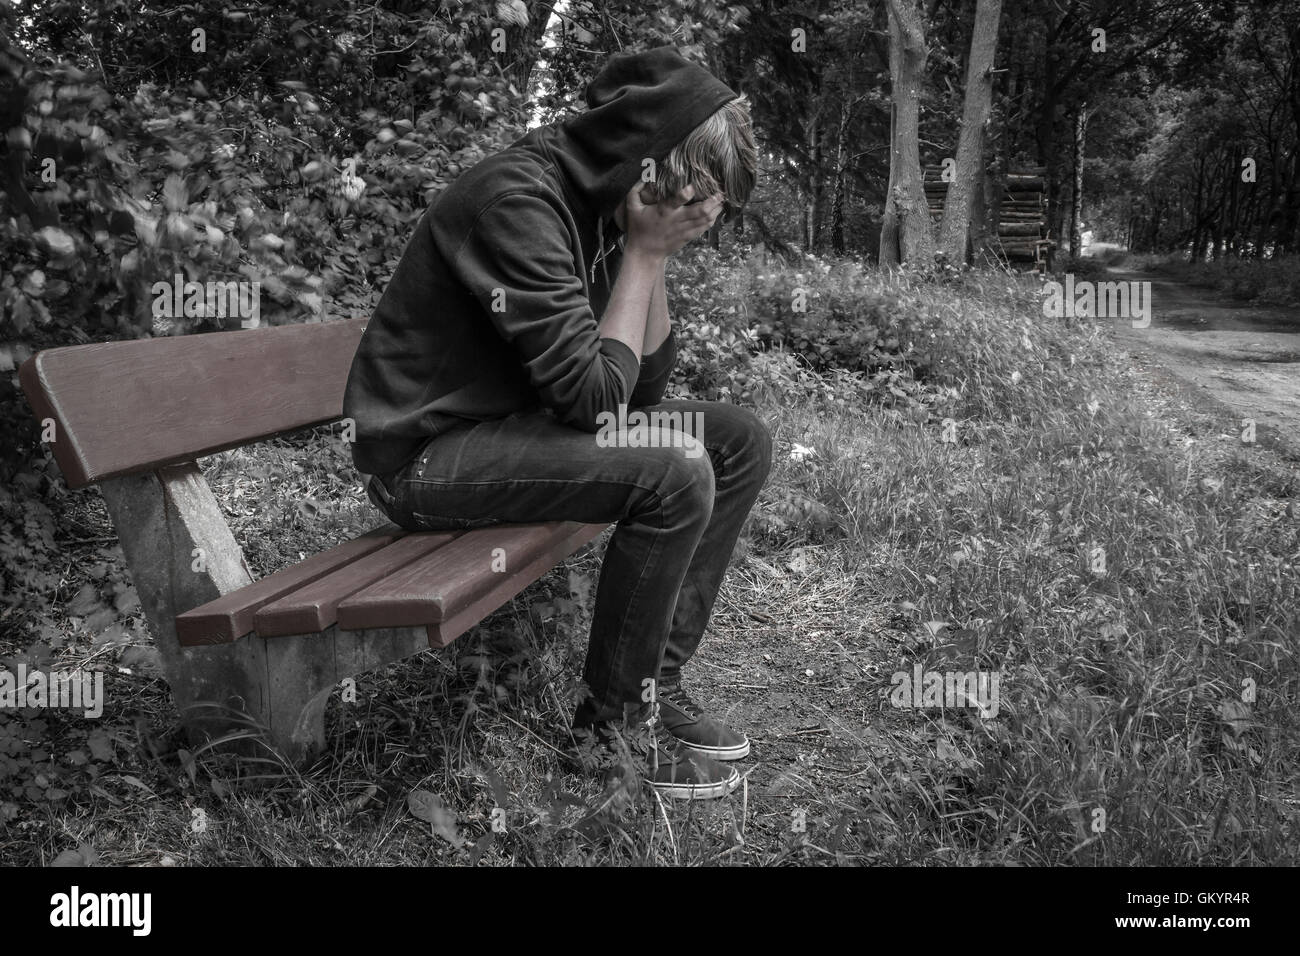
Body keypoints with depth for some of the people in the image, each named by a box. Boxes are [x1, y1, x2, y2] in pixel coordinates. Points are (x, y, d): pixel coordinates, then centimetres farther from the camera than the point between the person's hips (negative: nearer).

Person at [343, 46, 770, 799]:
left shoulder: (608, 208, 5)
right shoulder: (518, 199, -22)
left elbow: (647, 383, 5)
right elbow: (594, 394, -26)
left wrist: (655, 252, -6)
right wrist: (645, 252, -16)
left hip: (522, 425, 9)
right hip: (432, 451, -9)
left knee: (741, 441, 1)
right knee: (674, 472, -27)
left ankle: (659, 678, 3)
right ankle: (617, 715, -6)